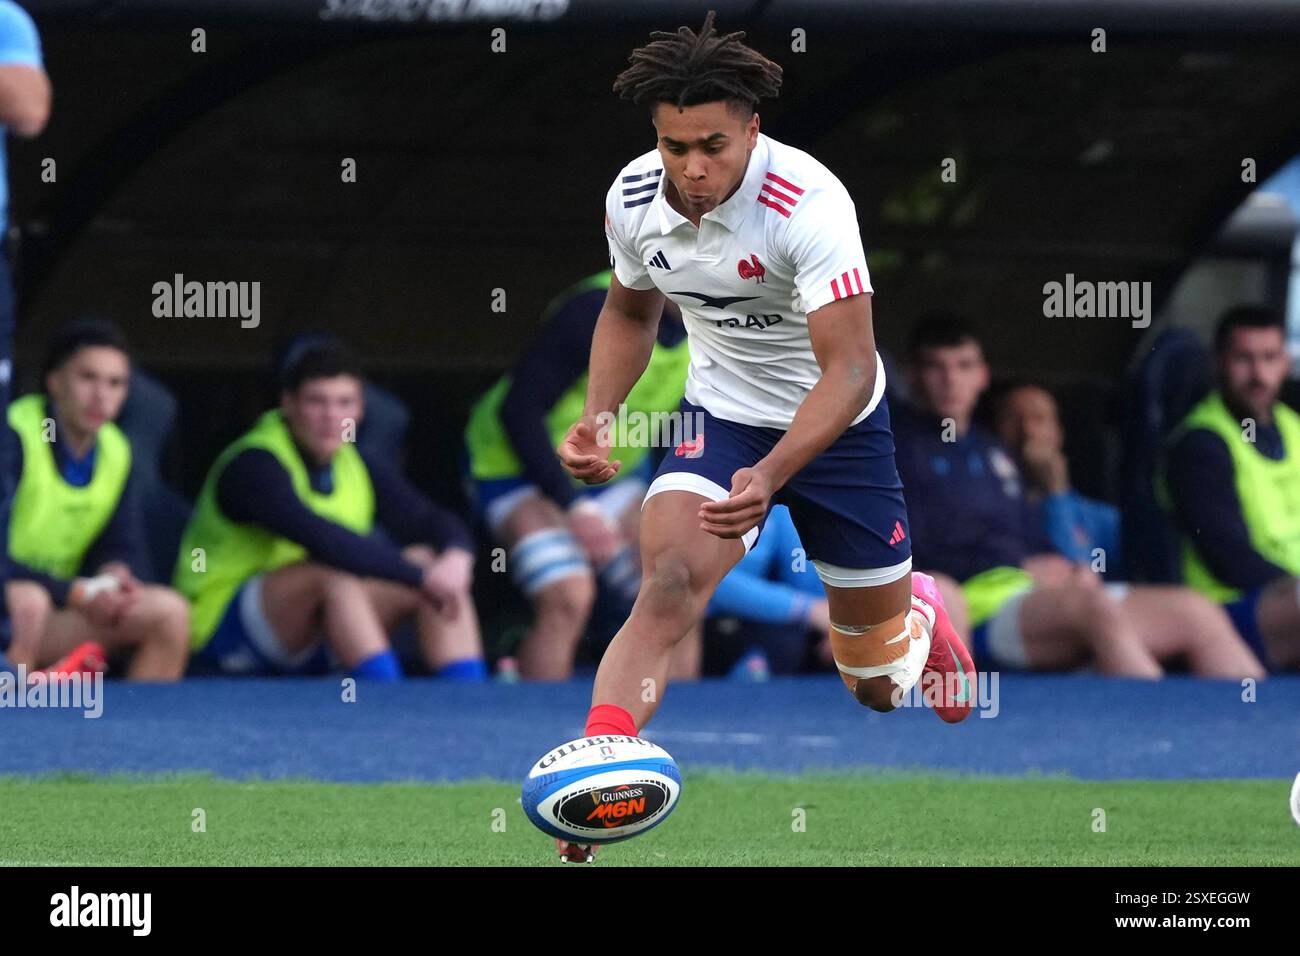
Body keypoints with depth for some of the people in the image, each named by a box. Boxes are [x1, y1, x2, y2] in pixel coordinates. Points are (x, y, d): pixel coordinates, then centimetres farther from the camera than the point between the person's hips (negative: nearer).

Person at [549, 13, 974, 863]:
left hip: (837, 426, -2)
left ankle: (920, 612, 50)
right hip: (720, 417, 2)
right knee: (669, 585, -28)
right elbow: (631, 311, 9)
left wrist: (770, 476, -50)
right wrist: (596, 417, -7)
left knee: (881, 687, 11)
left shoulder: (808, 202, -31)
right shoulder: (634, 198, -14)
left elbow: (849, 369, -36)